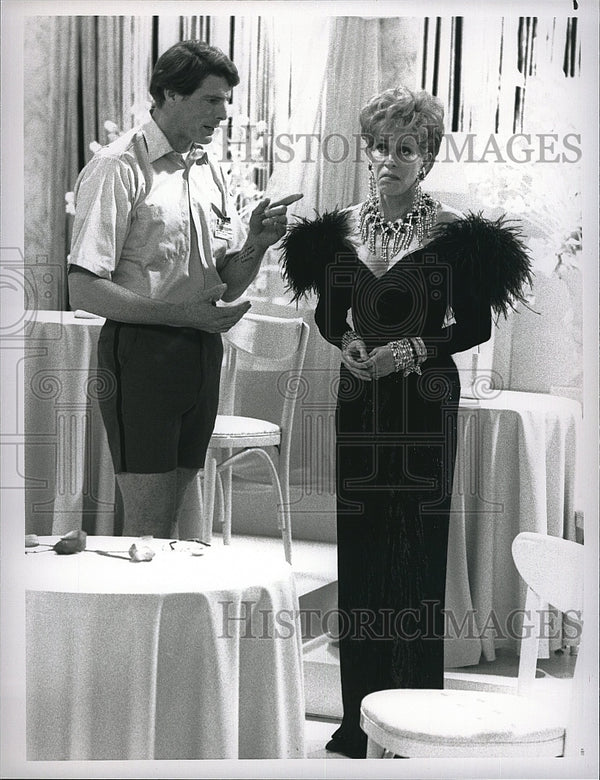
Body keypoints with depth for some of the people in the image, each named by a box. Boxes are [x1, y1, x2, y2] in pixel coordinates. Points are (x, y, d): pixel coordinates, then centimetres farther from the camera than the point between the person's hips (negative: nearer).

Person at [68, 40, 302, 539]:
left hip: (202, 352, 8)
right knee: (147, 525, -4)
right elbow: (84, 292, -17)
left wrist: (256, 244, -5)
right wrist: (183, 314, -22)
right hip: (143, 352, -7)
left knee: (171, 514, 13)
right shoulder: (120, 169, -11)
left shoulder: (209, 170, 14)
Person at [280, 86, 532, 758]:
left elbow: (475, 326, -2)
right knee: (359, 547, 6)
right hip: (359, 400, 4)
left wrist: (413, 349, -15)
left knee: (417, 546, -3)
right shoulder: (341, 230, 7)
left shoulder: (455, 235, -5)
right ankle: (359, 716, 15)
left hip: (424, 400, -4)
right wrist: (346, 343, -5)